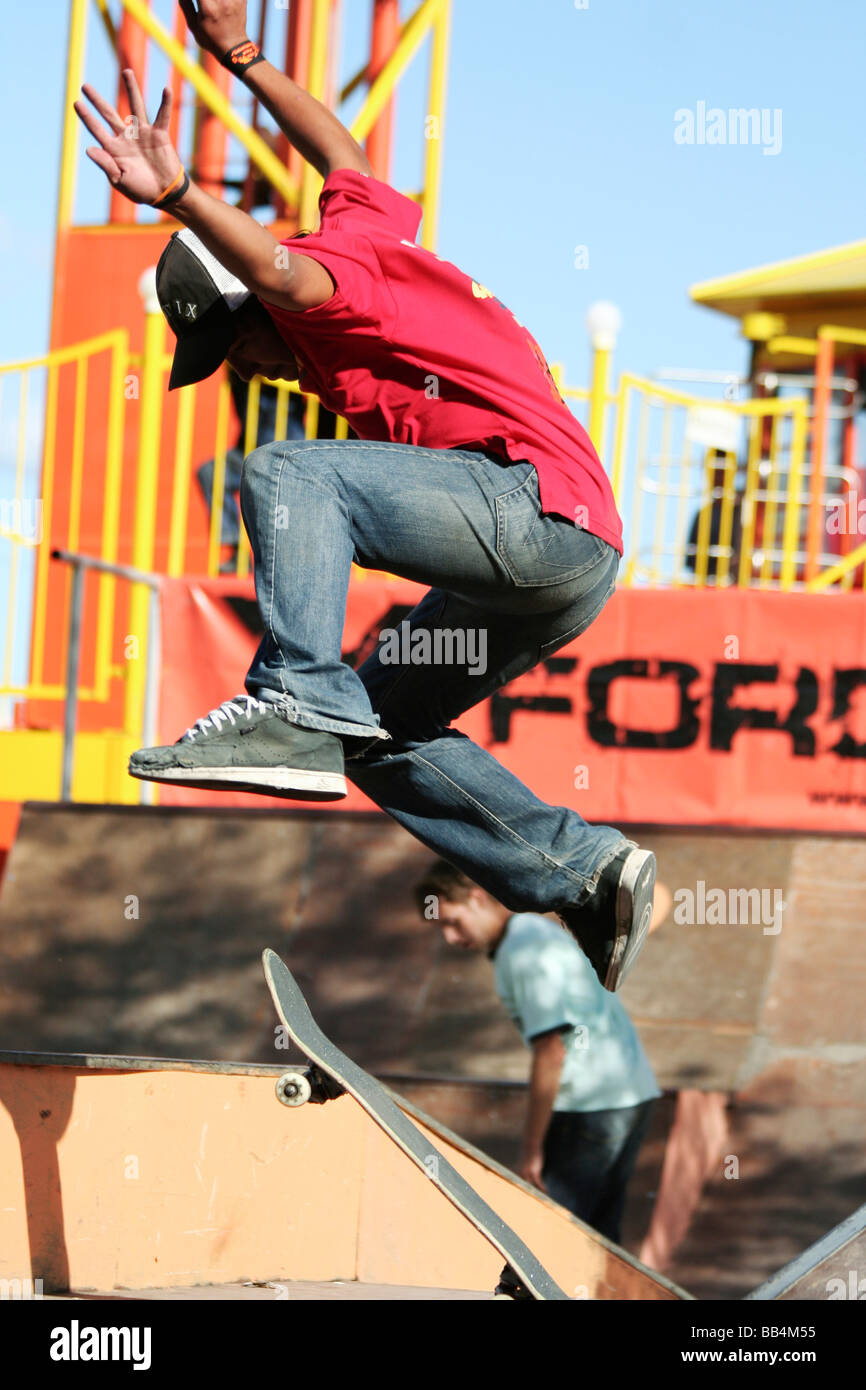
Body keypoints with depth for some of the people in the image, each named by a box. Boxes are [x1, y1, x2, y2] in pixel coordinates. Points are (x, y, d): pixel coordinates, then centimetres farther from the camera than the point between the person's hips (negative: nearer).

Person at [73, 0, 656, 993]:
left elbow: (293, 280, -29)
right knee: (381, 731, 16)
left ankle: (296, 704, -33)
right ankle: (585, 874, 12)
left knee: (288, 474, -19)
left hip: (542, 509, -10)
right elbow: (344, 156, 44)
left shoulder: (348, 254, -4)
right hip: (555, 572, 10)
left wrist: (179, 196, -42)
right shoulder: (374, 222, 22)